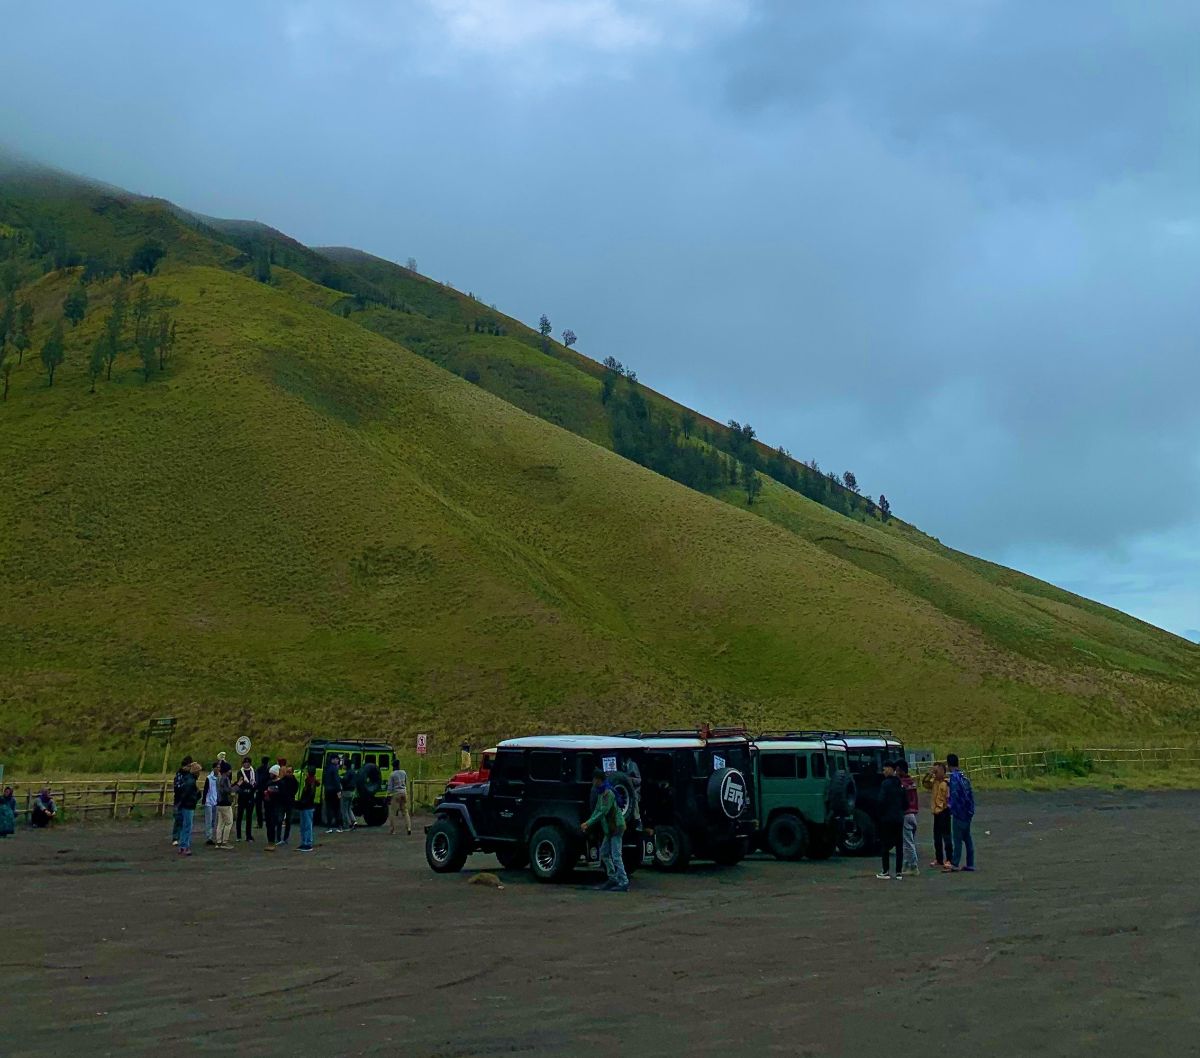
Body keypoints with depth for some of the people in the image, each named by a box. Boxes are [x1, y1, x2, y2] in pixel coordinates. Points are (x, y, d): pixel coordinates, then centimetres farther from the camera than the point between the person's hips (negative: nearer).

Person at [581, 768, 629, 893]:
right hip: (609, 829, 10)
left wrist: (588, 823, -21)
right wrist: (587, 823, 4)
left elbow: (603, 812, -23)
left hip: (616, 827, -10)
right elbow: (597, 810, 15)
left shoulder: (608, 794, -18)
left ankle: (624, 883, -11)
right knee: (604, 853, 16)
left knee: (616, 856, -11)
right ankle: (613, 879, 23)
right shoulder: (601, 793, 12)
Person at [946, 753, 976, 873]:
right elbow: (970, 793, 15)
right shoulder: (964, 776, 13)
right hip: (968, 812, 8)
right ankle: (970, 864, 14)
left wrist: (951, 809, -15)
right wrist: (971, 809, 18)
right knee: (967, 838, 12)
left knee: (957, 838, -6)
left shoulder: (954, 777, -13)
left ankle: (954, 864, -5)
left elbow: (954, 794, -19)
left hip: (959, 813, -8)